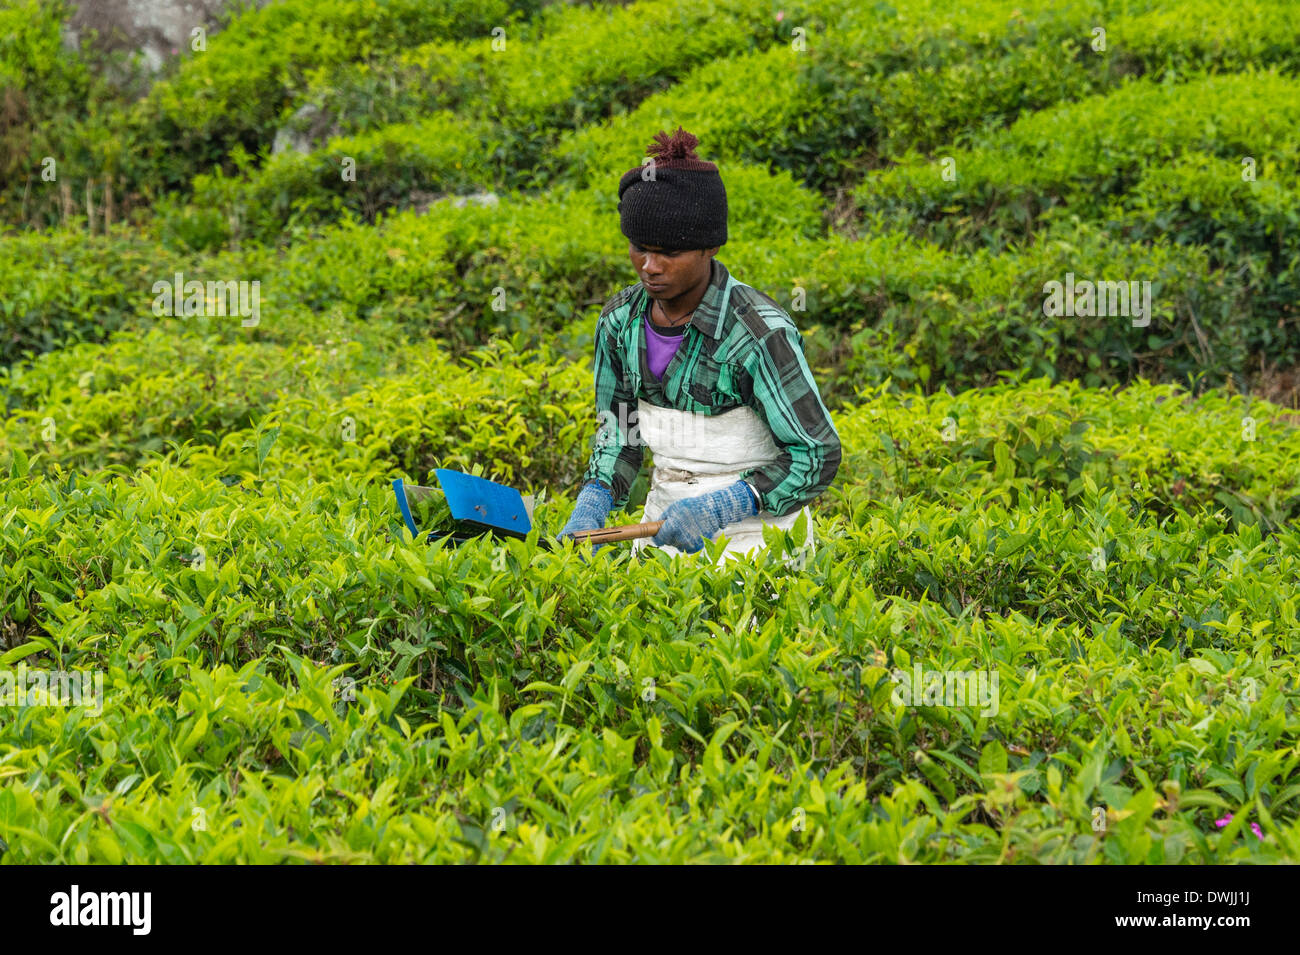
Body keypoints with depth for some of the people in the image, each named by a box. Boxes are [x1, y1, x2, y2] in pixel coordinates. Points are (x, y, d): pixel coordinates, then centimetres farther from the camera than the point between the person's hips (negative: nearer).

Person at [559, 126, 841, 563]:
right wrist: (591, 507, -9)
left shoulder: (758, 333, -21)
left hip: (757, 532, -5)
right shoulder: (620, 320, -2)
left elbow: (817, 457, -16)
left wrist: (717, 509, -26)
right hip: (666, 526, 5)